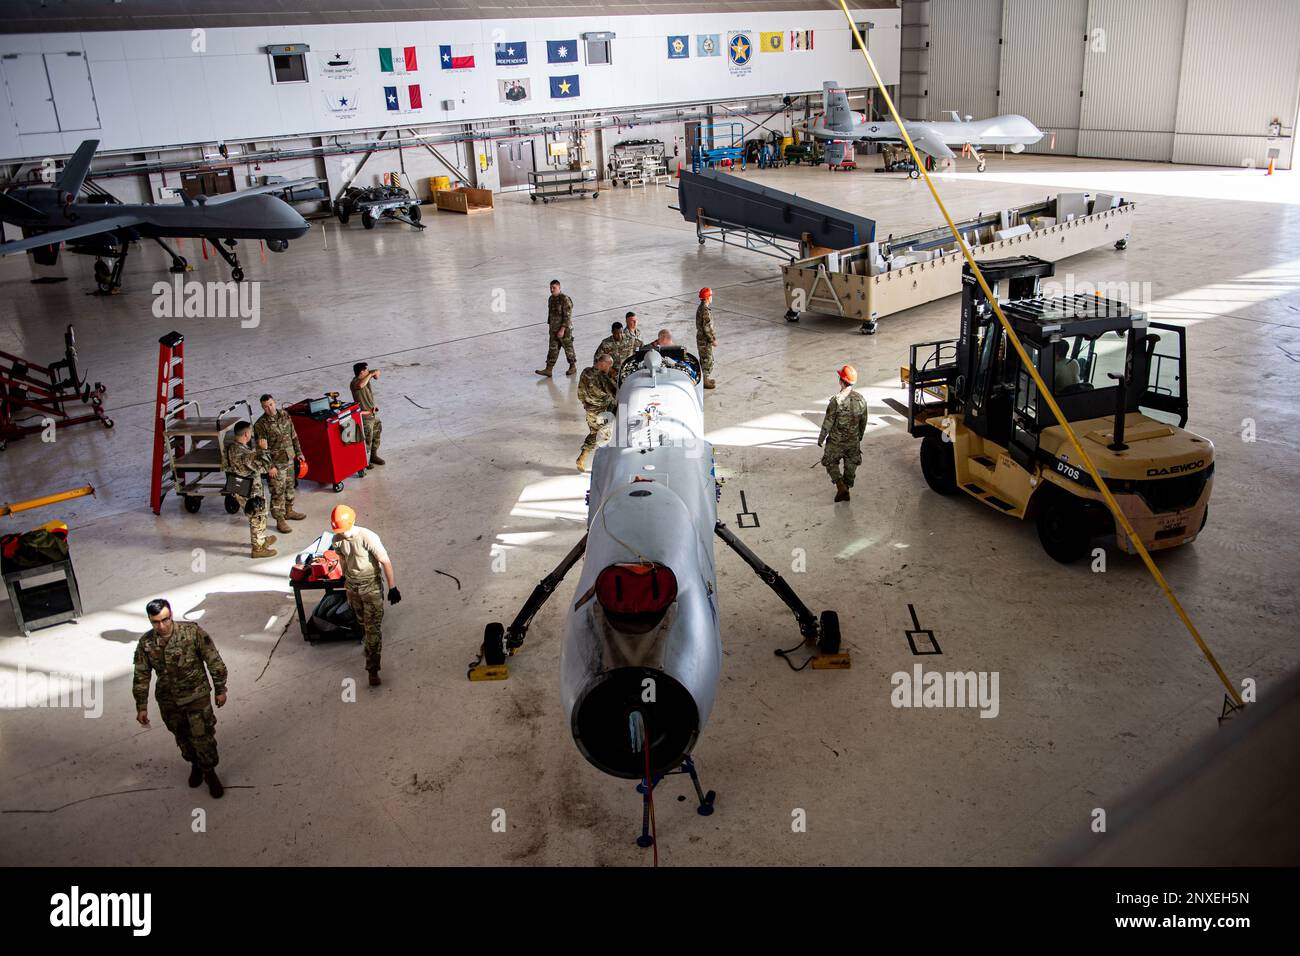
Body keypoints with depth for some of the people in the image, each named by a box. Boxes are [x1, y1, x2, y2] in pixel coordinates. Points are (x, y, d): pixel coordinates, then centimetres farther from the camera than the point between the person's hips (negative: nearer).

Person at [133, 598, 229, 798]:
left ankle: (210, 772, 21)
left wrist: (220, 689, -5)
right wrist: (141, 706, 1)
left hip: (197, 695, -3)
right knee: (182, 737, 19)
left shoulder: (192, 631, -20)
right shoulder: (145, 643, -11)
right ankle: (195, 765, 45)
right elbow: (141, 676, 0)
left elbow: (213, 661, -11)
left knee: (202, 736, -2)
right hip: (168, 701, 3)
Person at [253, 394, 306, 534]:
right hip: (276, 462, -6)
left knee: (289, 486, 20)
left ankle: (288, 511, 38)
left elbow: (294, 436, 12)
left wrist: (298, 452, 13)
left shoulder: (284, 415, 2)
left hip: (290, 458, 6)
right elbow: (261, 447, -14)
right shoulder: (261, 424, -15)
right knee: (278, 491, -2)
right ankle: (280, 520, 5)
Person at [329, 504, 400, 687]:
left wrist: (393, 587, -20)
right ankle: (372, 646, 52)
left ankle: (373, 670, 0)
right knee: (361, 621, 24)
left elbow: (385, 562, -22)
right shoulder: (337, 539, -10)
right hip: (351, 585, 6)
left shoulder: (368, 538, -27)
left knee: (373, 629, -5)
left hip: (371, 587, -6)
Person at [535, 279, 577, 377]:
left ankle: (573, 367, 24)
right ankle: (548, 370, 1)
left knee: (568, 348, 7)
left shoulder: (565, 299, -18)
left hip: (565, 329, -7)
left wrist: (562, 330, -25)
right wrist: (550, 328, 18)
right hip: (553, 330, 7)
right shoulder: (551, 299, 7)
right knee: (552, 349, 3)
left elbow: (567, 316, -21)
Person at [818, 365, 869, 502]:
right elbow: (863, 421, 6)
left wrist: (821, 438, -3)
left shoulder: (836, 400, -23)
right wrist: (860, 437, 22)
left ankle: (841, 486, -2)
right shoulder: (861, 400, -6)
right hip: (853, 441, 4)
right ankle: (846, 491, 27)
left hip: (836, 441, -4)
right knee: (851, 465, 19)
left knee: (831, 463, 15)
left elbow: (828, 422, -16)